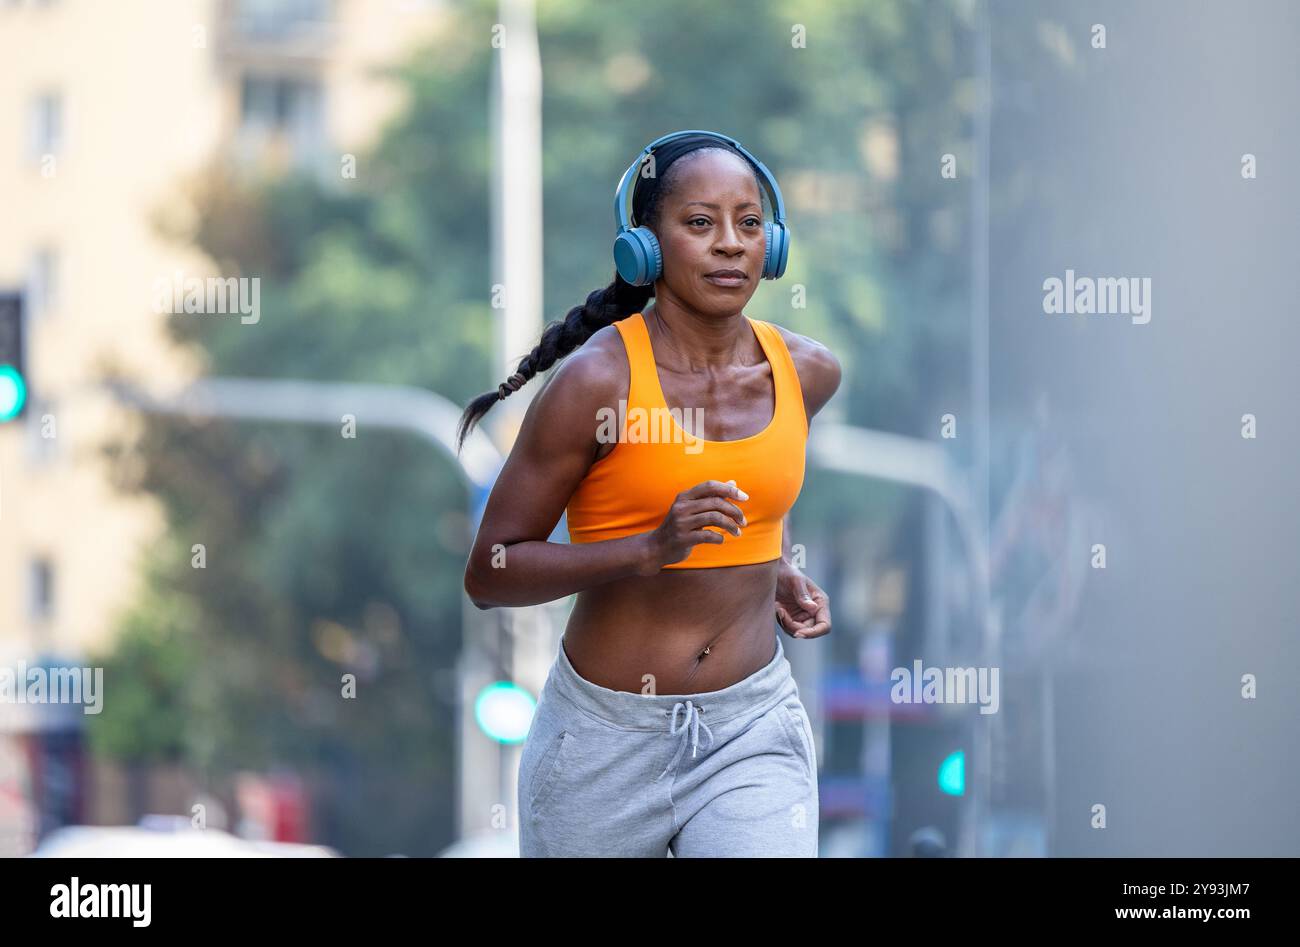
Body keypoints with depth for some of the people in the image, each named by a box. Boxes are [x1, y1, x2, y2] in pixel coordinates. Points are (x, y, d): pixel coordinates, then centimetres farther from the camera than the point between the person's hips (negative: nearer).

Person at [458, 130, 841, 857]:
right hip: (606, 738, -2)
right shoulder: (596, 380, -14)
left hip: (753, 731, 3)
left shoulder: (808, 373, 1)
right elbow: (490, 573, -13)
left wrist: (780, 572, 8)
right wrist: (651, 548, -25)